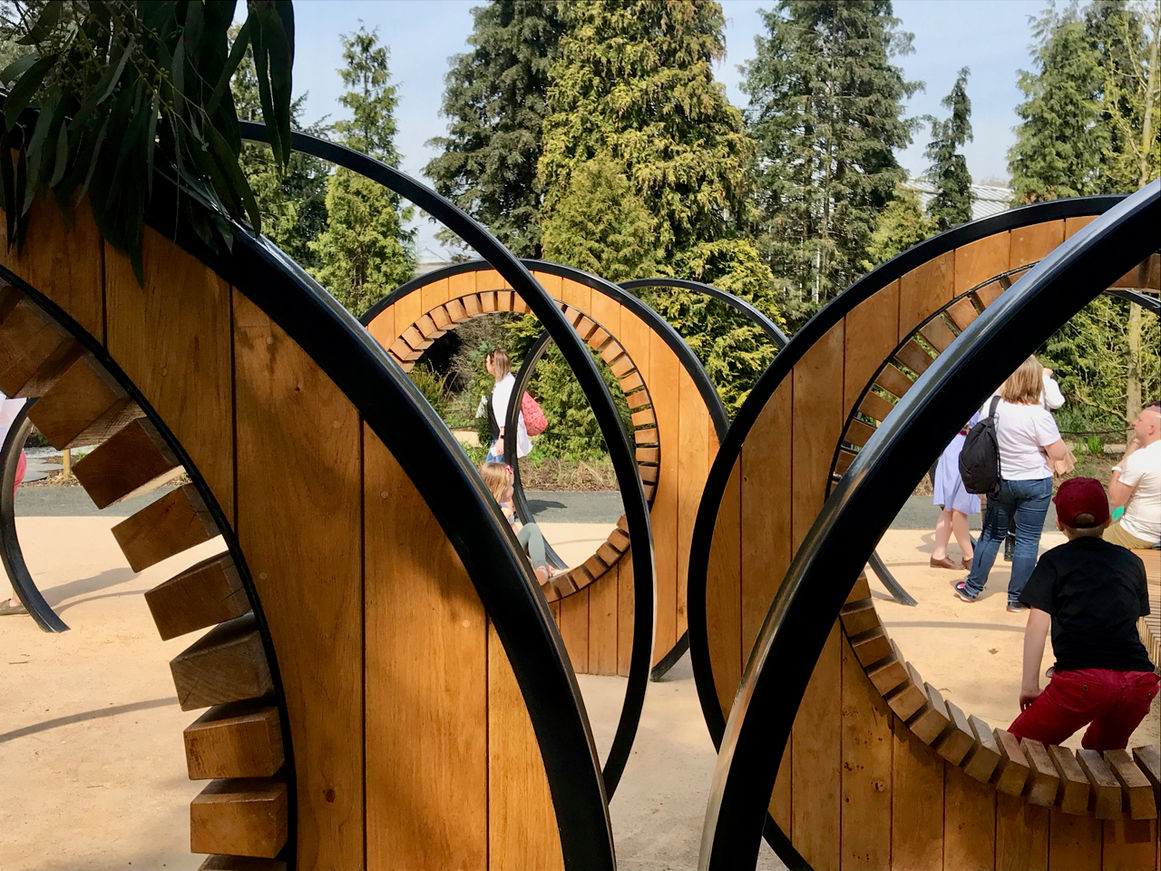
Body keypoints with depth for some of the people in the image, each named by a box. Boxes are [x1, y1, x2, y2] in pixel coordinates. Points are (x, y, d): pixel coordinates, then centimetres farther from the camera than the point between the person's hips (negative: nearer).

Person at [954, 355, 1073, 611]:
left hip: (999, 481, 4)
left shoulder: (992, 405, -7)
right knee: (1027, 540, 6)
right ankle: (1017, 598, 11)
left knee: (991, 533, 17)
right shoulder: (1038, 415, -21)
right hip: (1034, 483, -4)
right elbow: (1059, 453, -16)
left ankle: (972, 588, 24)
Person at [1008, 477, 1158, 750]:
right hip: (1139, 682, 5)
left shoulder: (1054, 561, 9)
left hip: (1084, 680, -5)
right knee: (1103, 751, 30)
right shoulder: (1132, 562, 19)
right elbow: (1134, 620, 21)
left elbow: (1037, 625, 0)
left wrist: (1029, 684, 1)